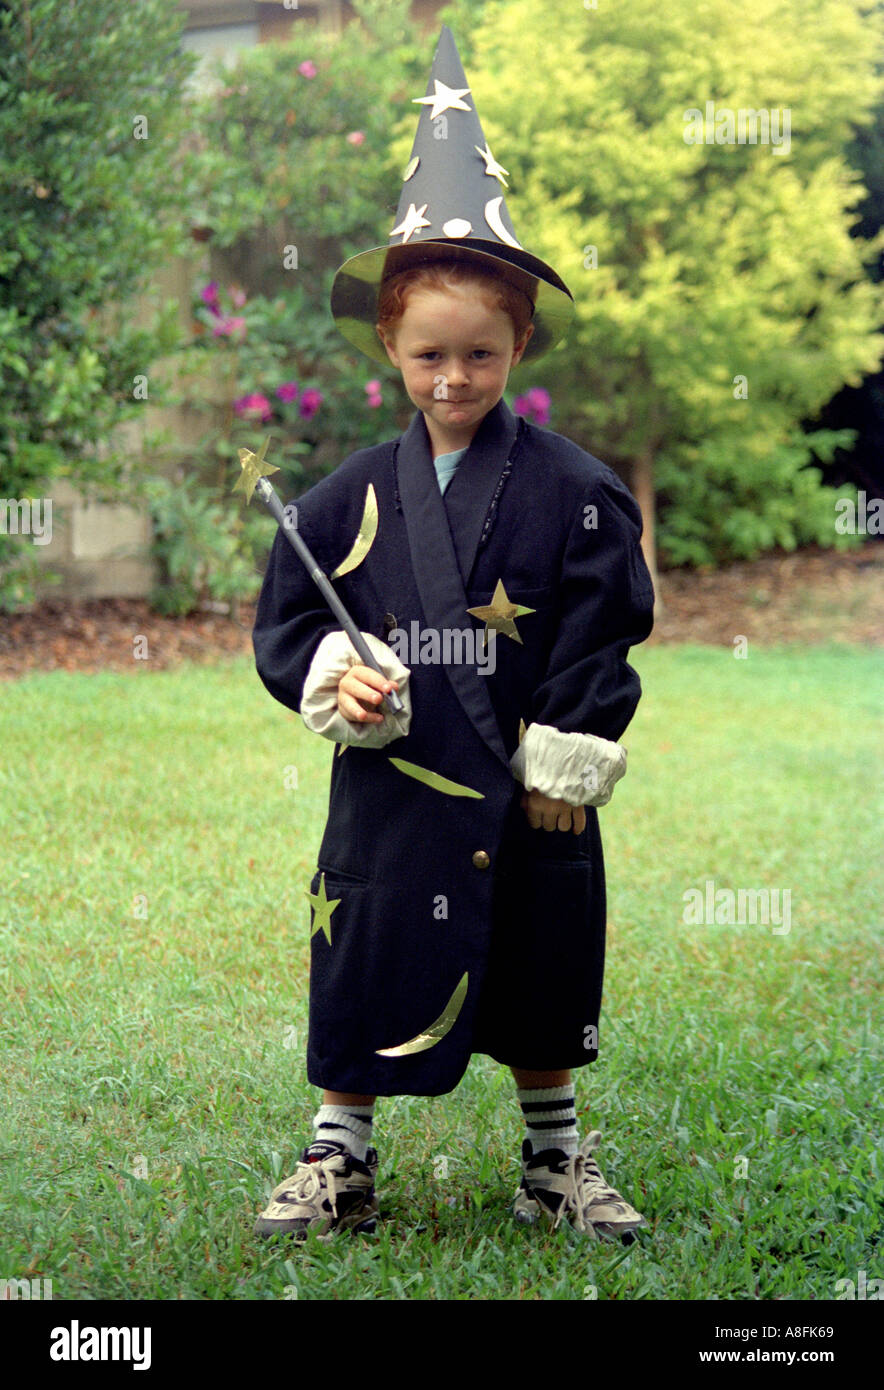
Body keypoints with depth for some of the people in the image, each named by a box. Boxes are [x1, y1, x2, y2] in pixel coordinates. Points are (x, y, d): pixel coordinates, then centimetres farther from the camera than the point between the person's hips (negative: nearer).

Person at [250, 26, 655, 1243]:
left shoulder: (573, 490, -5)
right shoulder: (351, 496, 1)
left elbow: (602, 640, -4)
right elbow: (286, 623, 7)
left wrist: (567, 765, -7)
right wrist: (330, 678, -13)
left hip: (526, 802, -1)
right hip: (389, 792, 1)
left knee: (540, 983, 13)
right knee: (365, 979, 7)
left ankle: (555, 1159, 32)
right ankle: (339, 1159, 23)